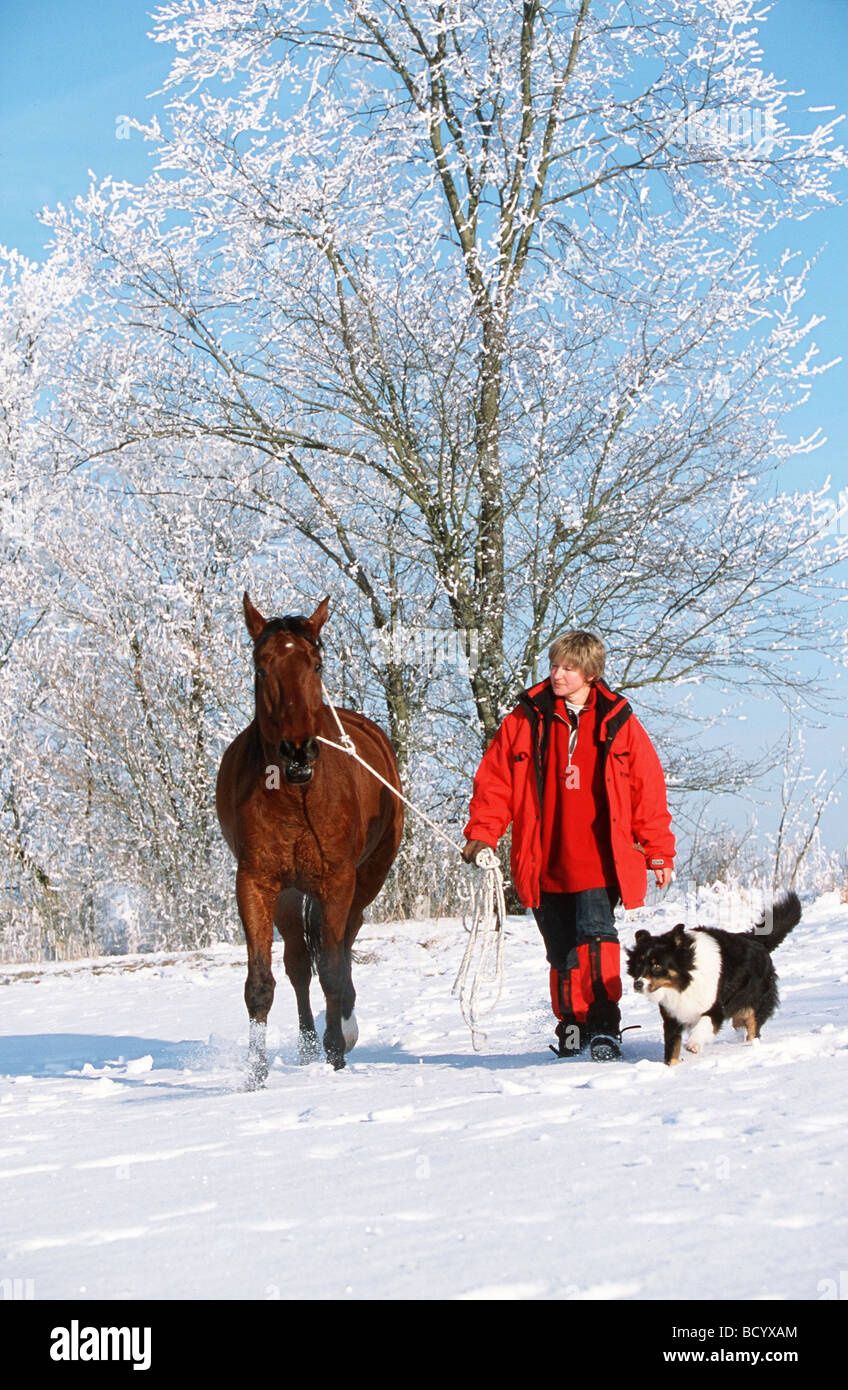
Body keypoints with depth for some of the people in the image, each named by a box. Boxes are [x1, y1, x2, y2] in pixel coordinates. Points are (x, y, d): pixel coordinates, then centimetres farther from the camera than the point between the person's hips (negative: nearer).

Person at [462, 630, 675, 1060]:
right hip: (545, 862, 2)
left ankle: (604, 1024, -15)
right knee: (561, 952, 8)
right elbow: (494, 780, 8)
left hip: (600, 862, -2)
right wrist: (481, 834, -4)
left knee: (596, 935, -18)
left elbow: (648, 790, 9)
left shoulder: (618, 723, 5)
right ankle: (571, 1025, 22)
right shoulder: (526, 720, 6)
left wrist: (659, 853, 9)